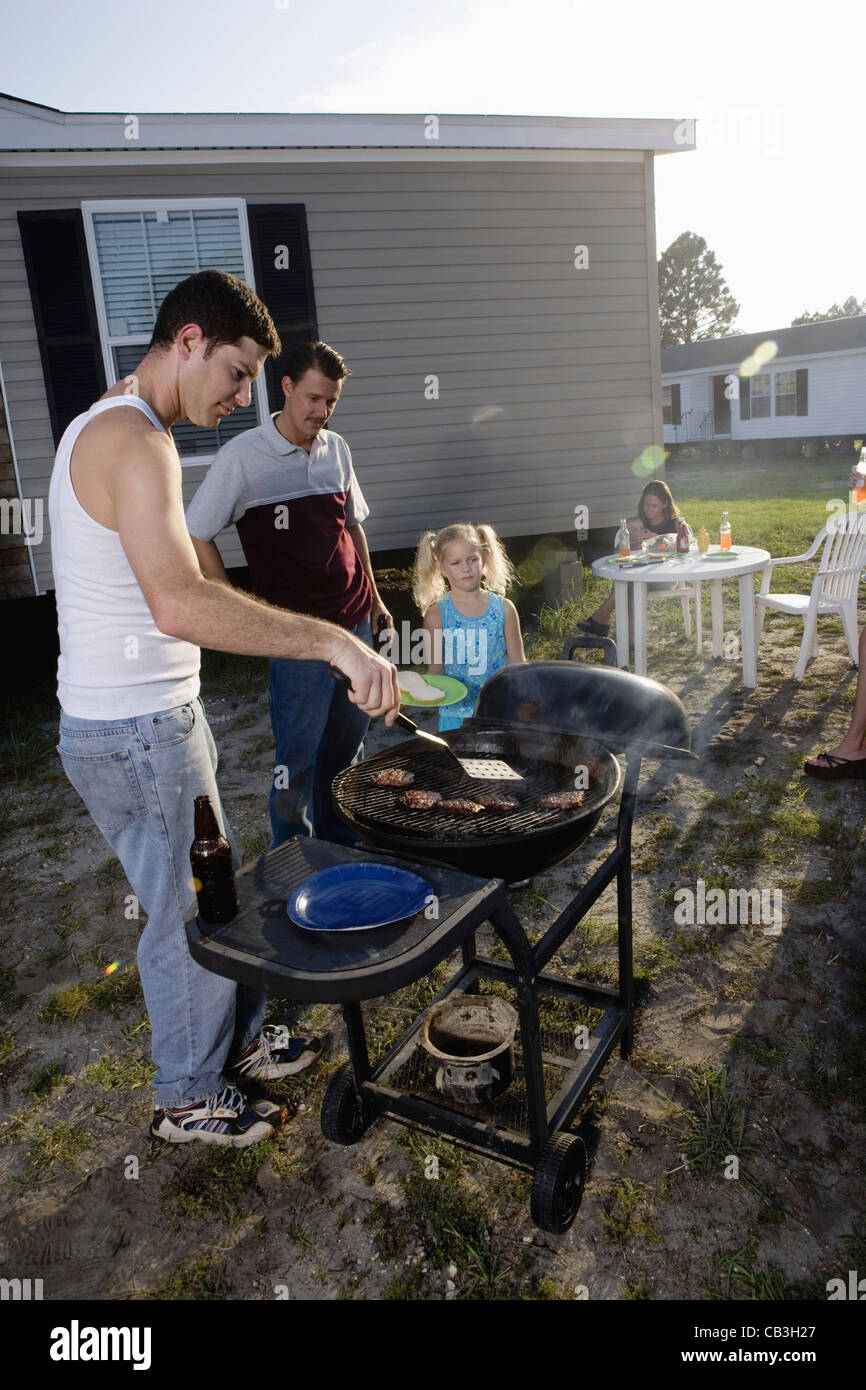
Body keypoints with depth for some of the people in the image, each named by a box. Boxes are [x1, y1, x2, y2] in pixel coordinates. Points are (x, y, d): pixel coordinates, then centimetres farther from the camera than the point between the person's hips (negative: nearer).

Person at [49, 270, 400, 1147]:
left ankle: (238, 1041, 40)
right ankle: (190, 1098, 29)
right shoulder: (133, 440, -21)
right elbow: (179, 604, -36)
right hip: (136, 733, -10)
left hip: (155, 719, 10)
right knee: (188, 917, 6)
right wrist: (333, 641, -36)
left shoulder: (109, 429, 14)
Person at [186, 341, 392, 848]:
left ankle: (341, 845, 33)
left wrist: (374, 598, 19)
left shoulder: (336, 449, 8)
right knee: (298, 756, 3)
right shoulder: (243, 456, -10)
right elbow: (196, 536, -6)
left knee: (349, 742, 15)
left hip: (355, 621, 6)